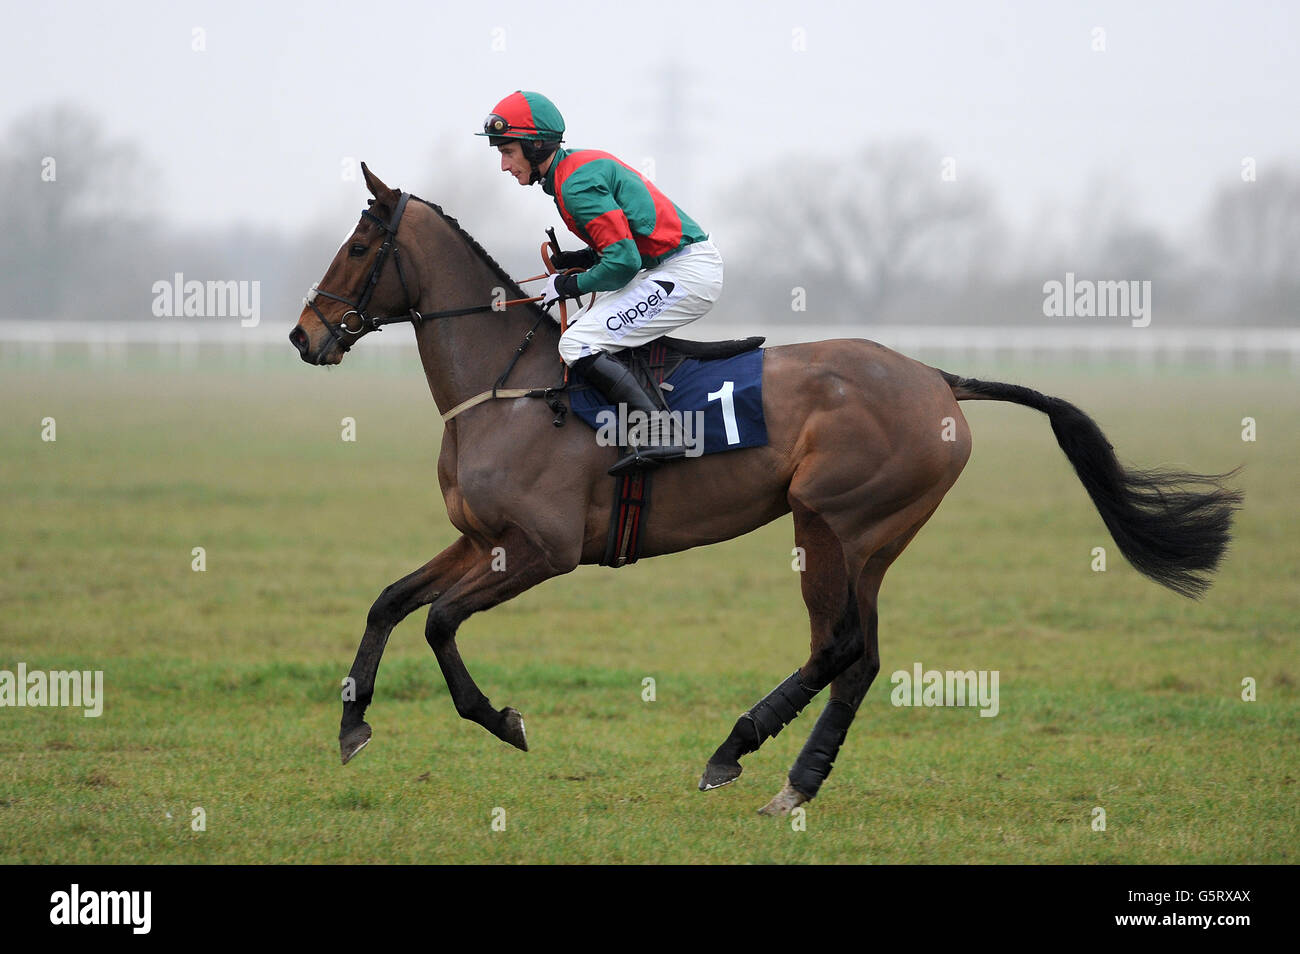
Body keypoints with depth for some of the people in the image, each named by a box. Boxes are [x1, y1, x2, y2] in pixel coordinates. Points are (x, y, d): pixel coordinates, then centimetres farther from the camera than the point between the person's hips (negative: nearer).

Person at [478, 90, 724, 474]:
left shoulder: (576, 183, -16)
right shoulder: (580, 166, 16)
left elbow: (623, 261, -22)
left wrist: (570, 286, -7)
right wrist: (574, 261, 9)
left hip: (688, 273, -11)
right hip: (667, 269, 11)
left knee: (578, 345, -18)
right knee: (577, 330, 18)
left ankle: (659, 435, -24)